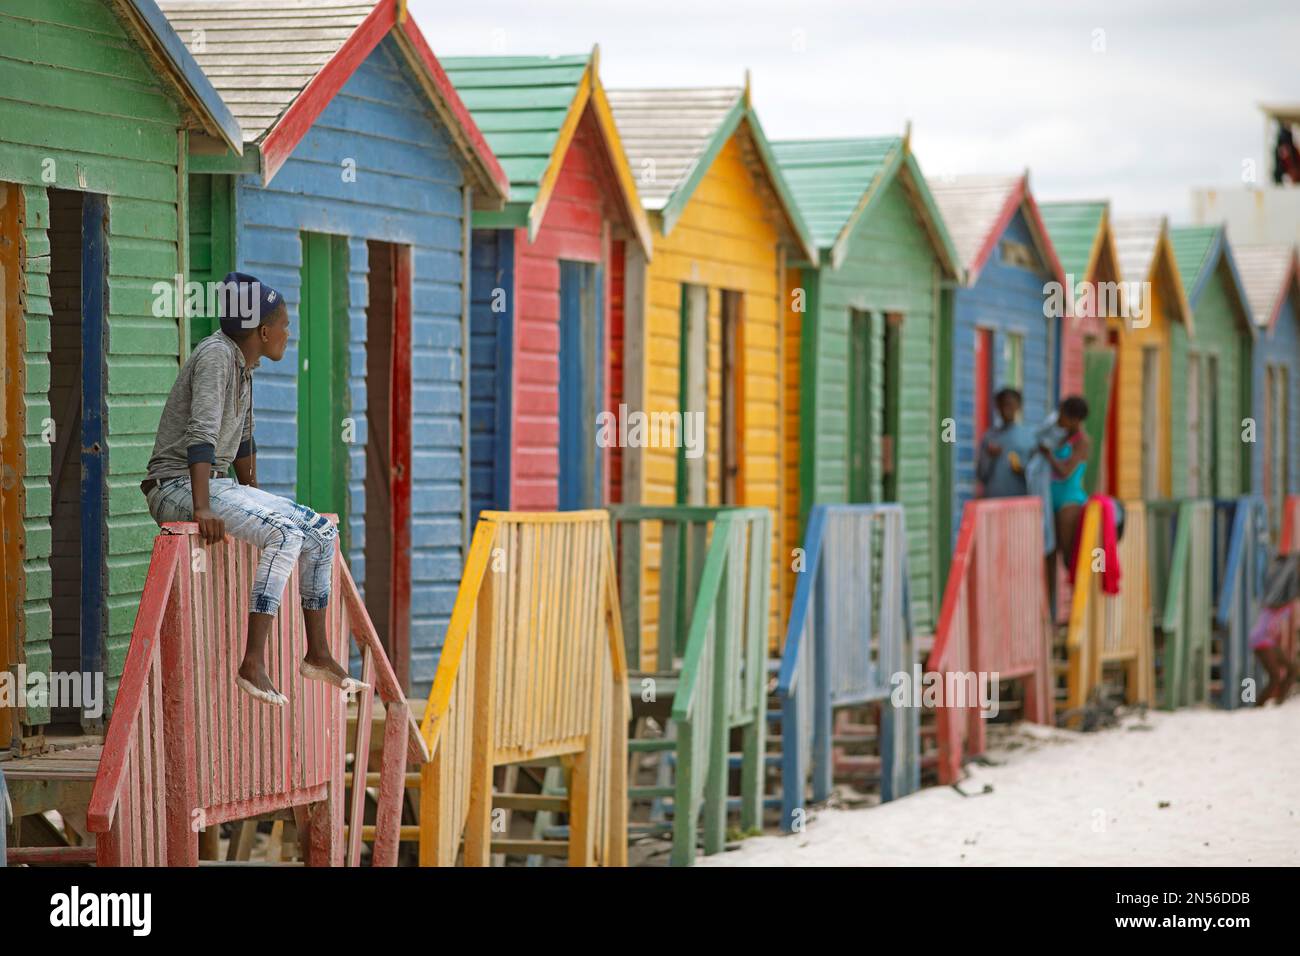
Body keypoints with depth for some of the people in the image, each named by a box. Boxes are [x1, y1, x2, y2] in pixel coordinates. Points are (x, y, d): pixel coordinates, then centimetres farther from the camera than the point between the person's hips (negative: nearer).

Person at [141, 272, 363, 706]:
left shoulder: (244, 364, 13)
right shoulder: (216, 355, -16)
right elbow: (201, 432, -27)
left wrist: (254, 497, 29)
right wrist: (202, 507, -36)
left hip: (219, 484, 10)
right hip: (176, 486, -10)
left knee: (321, 532, 6)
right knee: (285, 535, -28)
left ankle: (318, 654, 11)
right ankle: (253, 664, -33)